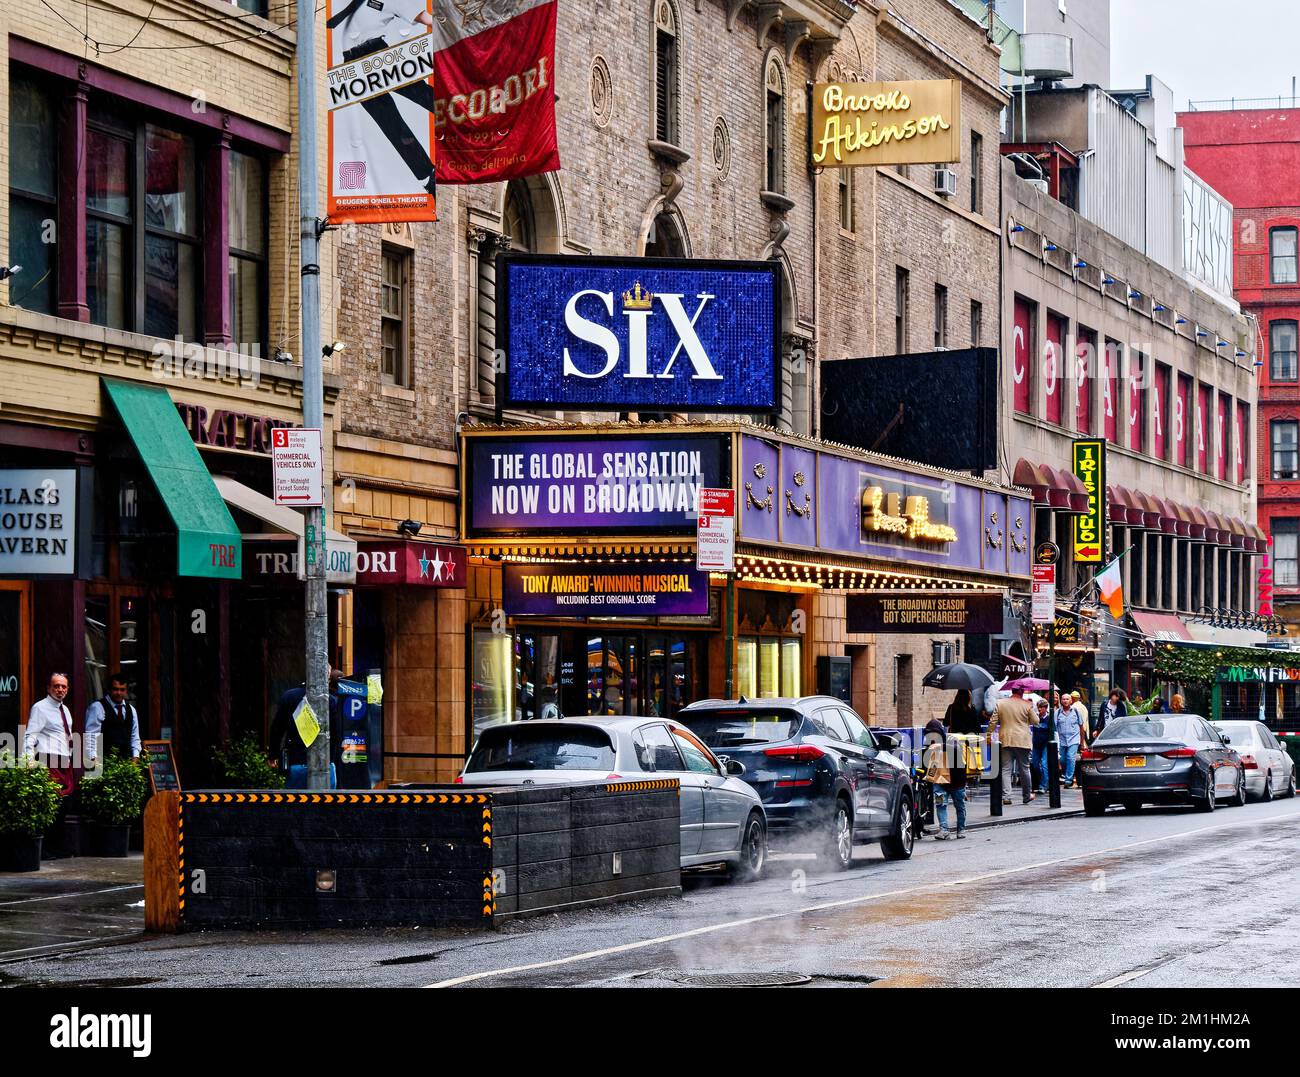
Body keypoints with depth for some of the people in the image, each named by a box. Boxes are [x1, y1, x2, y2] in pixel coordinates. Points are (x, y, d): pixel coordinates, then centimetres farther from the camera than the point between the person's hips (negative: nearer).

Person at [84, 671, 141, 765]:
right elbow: (90, 735, -9)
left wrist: (135, 757, 8)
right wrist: (93, 759, -18)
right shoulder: (97, 707, -3)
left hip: (126, 760, 6)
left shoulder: (131, 710, 19)